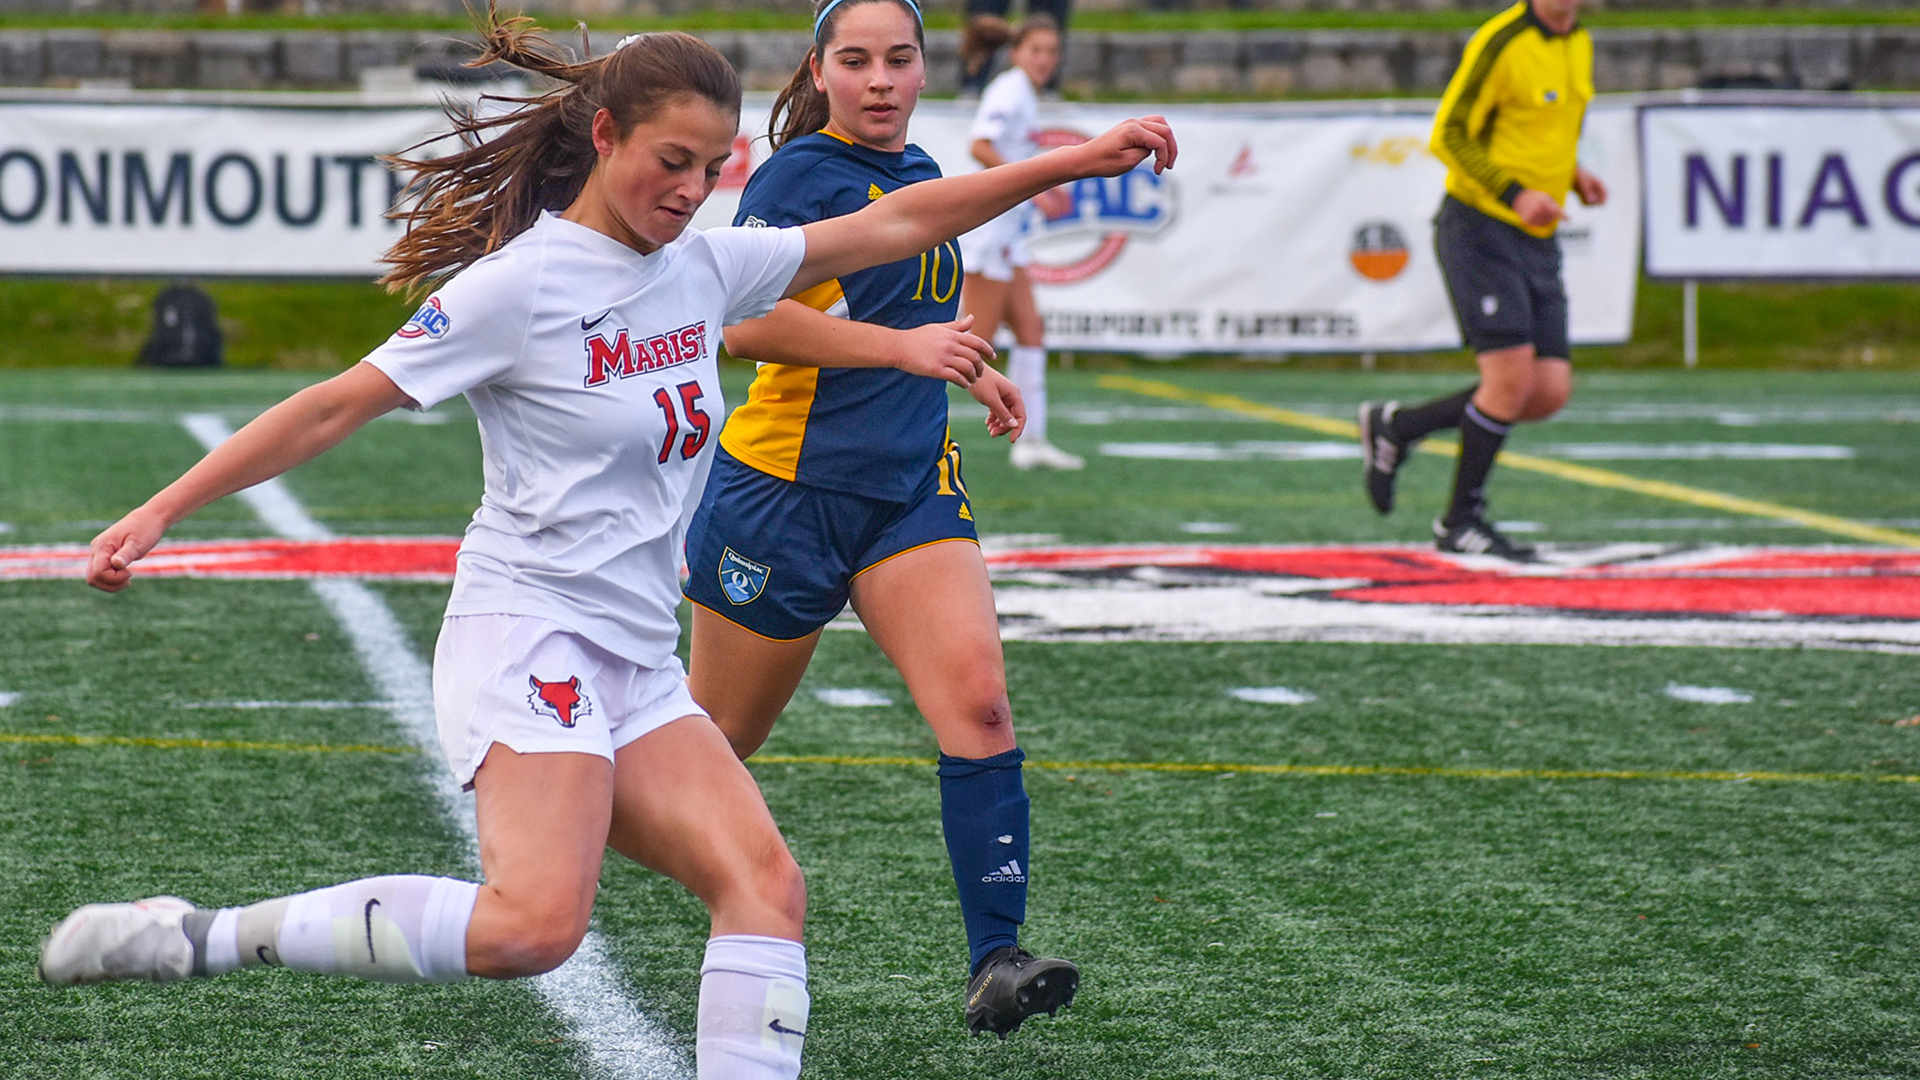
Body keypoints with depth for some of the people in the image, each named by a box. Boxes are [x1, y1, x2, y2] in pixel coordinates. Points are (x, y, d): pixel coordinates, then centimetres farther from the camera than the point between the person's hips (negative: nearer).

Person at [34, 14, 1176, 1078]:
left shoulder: (705, 267, 12)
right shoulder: (520, 284, -8)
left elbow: (896, 224, 18)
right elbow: (334, 408, -7)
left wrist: (1075, 162, 16)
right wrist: (160, 511, -10)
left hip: (638, 670, 8)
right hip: (526, 639, -8)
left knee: (766, 885, -9)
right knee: (535, 924, -27)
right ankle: (205, 938, -19)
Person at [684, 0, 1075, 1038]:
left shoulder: (920, 174, 13)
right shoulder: (797, 174, -10)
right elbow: (745, 321, -25)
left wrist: (969, 368, 24)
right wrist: (905, 344, -28)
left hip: (912, 486, 6)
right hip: (785, 486, -6)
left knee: (977, 696, -16)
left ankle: (994, 963, -20)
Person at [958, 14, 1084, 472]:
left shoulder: (1025, 96, 17)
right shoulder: (1010, 90, -13)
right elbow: (980, 146, -26)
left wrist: (1042, 193, 15)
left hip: (1006, 231, 10)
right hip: (988, 224, -10)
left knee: (1030, 331, 9)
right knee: (976, 340, -7)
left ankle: (1030, 440, 11)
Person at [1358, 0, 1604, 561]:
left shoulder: (1580, 45, 12)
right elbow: (1449, 134, -14)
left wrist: (1575, 175, 7)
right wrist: (1515, 194, -24)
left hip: (1538, 241, 8)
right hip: (1479, 229, -8)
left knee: (1550, 392, 1)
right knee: (1512, 377, -14)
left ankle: (1395, 426, 18)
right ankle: (1462, 520, 3)